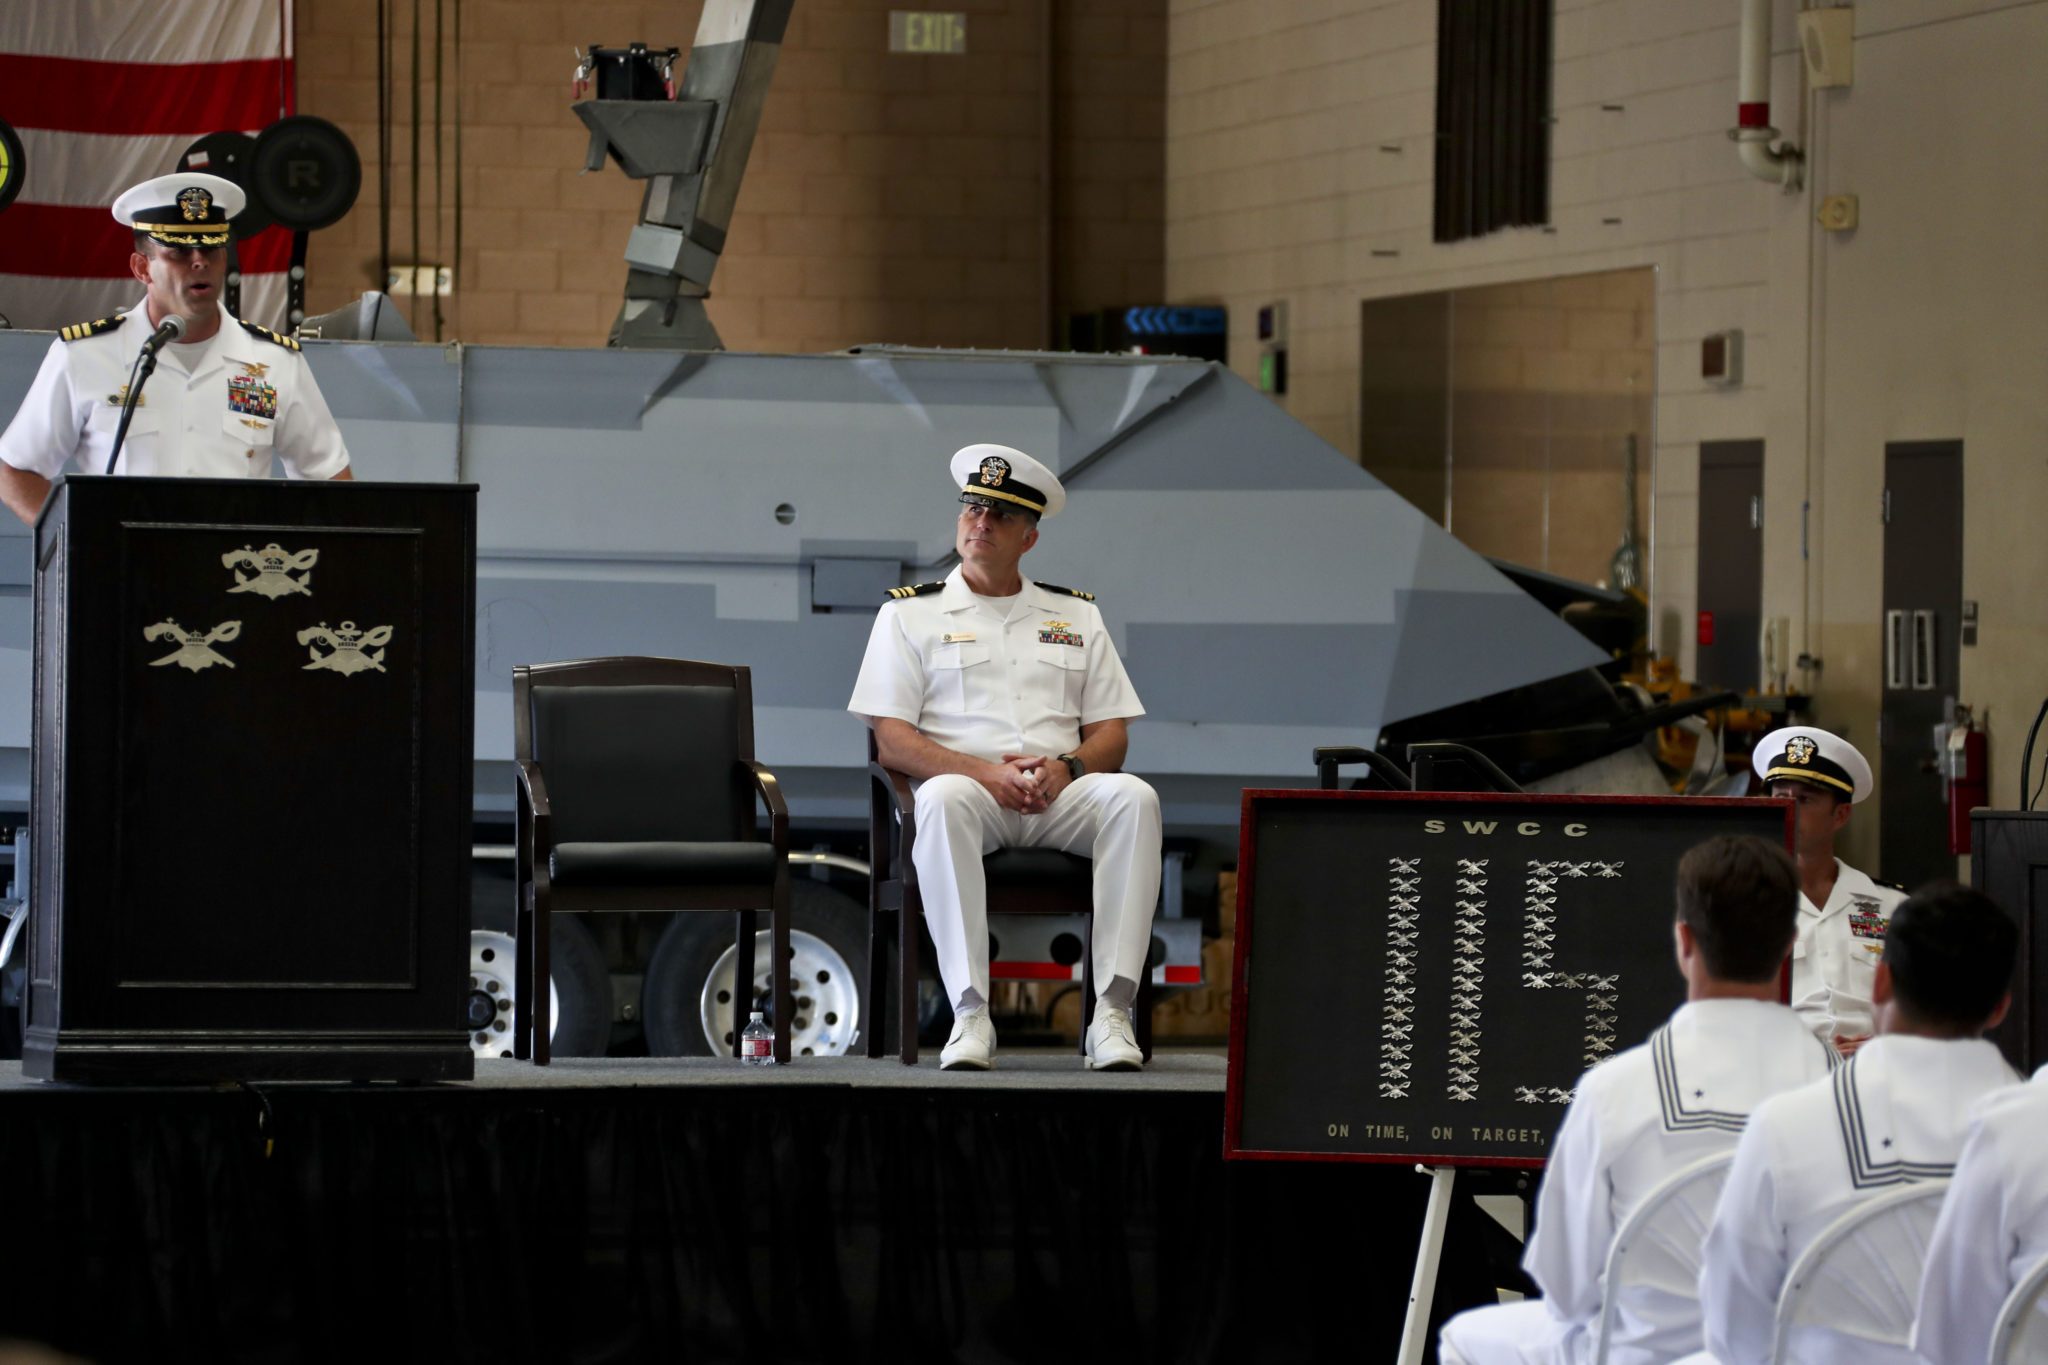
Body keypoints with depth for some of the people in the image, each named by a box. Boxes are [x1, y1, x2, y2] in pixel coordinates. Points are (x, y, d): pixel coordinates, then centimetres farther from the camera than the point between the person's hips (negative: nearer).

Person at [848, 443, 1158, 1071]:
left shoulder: (1075, 615, 21)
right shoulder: (910, 612, 12)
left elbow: (1111, 734, 14)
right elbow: (892, 741, 2)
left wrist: (1066, 767, -10)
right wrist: (984, 772, -14)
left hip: (1060, 797, 2)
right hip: (972, 790, -2)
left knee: (1134, 796, -31)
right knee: (943, 797, -39)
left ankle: (1112, 1011, -36)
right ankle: (970, 1014, -42)